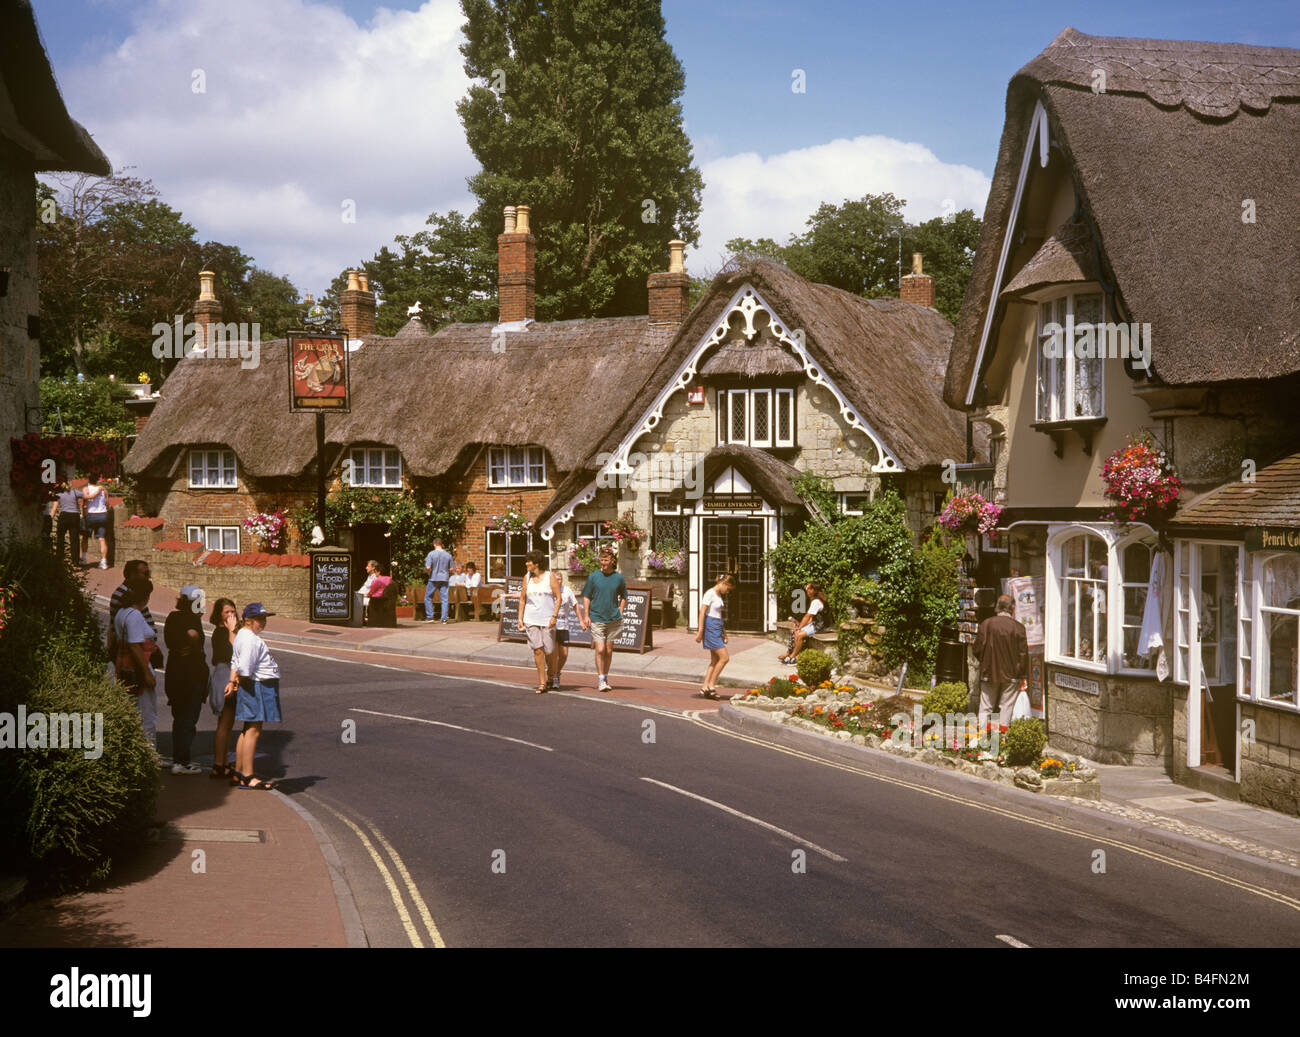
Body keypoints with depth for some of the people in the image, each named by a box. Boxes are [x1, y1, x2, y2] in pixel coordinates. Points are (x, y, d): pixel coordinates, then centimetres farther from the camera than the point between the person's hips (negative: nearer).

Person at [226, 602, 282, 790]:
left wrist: (233, 681, 8)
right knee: (253, 731, -9)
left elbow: (235, 662, 19)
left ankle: (238, 774, 20)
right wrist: (239, 681, -5)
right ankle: (247, 777, -9)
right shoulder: (250, 639, -17)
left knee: (247, 730, 15)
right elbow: (244, 668, -22)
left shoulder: (242, 635, 17)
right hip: (257, 687, -11)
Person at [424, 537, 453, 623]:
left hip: (434, 579, -3)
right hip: (444, 579, 3)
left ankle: (430, 617, 8)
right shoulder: (448, 555, 2)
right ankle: (444, 618, 2)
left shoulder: (431, 554, -9)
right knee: (444, 599, 5)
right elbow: (451, 569, 5)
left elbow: (428, 568, -14)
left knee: (428, 597, 11)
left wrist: (427, 572, 7)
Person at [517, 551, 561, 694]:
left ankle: (550, 676, 23)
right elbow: (522, 599, 13)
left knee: (549, 651, -3)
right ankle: (542, 682, -1)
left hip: (547, 620, -3)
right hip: (531, 620, 3)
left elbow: (558, 598, -4)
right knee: (537, 650, -5)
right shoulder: (527, 577, 9)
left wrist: (554, 616, -14)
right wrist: (520, 618, 6)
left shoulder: (550, 577, -3)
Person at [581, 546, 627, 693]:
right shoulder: (593, 577, 0)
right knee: (600, 650, -10)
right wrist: (586, 616, -2)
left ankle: (605, 678, 21)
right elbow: (586, 597, 5)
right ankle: (600, 680, -4)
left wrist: (620, 613, 7)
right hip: (596, 619, -2)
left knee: (609, 651, 8)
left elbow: (623, 597, 17)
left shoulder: (619, 578, 4)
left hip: (613, 620, 2)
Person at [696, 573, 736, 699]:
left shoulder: (719, 595, 16)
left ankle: (705, 688, 7)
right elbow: (702, 613, -14)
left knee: (715, 660, 7)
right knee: (724, 657, -11)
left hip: (717, 627, 9)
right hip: (710, 627, -9)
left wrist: (723, 632, 21)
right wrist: (700, 632, -17)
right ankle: (711, 685, -4)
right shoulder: (710, 594, -11)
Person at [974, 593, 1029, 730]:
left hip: (989, 673, 1)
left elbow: (977, 649, -2)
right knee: (1006, 706, 6)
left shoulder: (986, 624, -6)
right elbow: (1023, 654, -5)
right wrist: (1024, 677, 3)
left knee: (985, 708, 7)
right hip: (1011, 674, -1)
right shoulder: (1018, 627, -8)